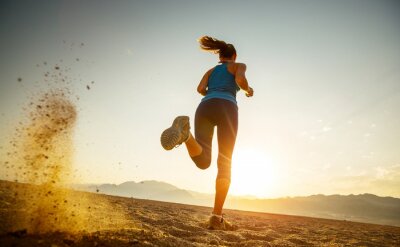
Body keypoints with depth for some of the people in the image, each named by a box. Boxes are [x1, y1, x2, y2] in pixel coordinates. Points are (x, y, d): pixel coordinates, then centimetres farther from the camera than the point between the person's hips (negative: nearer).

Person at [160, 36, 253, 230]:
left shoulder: (210, 70, 37)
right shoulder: (239, 65, 26)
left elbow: (200, 89, 17)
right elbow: (240, 79, 2)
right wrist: (248, 89, 24)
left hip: (204, 108, 3)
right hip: (226, 108, -3)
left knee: (203, 161, -13)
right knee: (225, 164, -1)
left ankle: (184, 131, -44)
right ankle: (216, 218, -10)